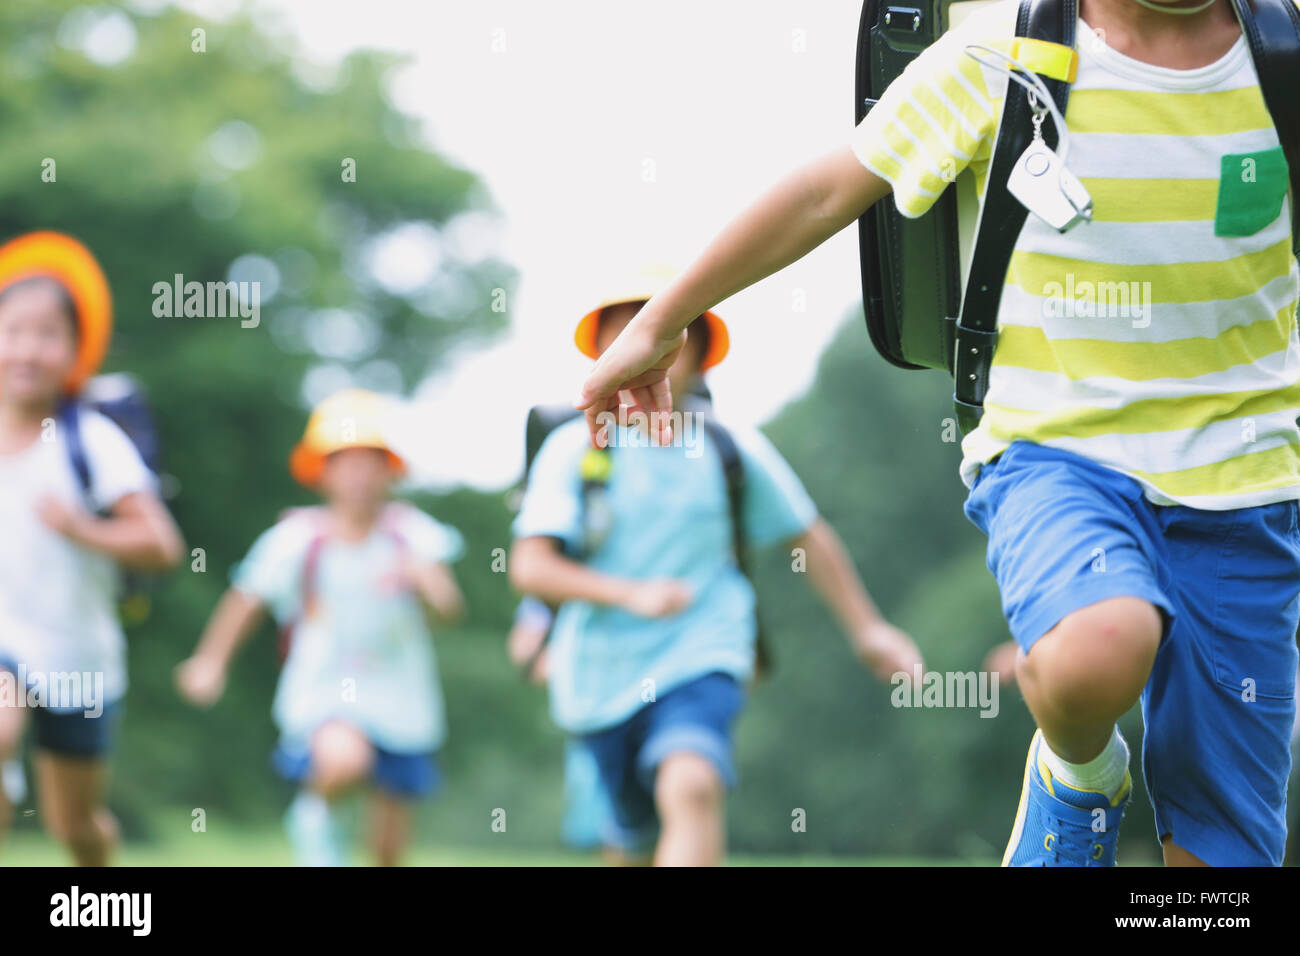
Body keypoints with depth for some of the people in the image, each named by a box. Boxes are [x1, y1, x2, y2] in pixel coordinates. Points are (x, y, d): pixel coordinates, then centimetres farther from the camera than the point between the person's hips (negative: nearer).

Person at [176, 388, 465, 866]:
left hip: (399, 700, 2)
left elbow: (450, 608, -16)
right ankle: (316, 816, -1)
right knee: (344, 758, -35)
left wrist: (430, 582, -37)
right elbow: (250, 599, 5)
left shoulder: (412, 533, -7)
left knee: (390, 844, 8)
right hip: (324, 688, -2)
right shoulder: (297, 539, -8)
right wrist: (211, 661, 9)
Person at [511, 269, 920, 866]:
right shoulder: (572, 451, -4)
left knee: (691, 787, -29)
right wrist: (630, 594, -26)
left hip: (699, 663, -1)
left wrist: (866, 628, 20)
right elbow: (529, 567, -12)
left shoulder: (732, 452, 2)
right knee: (635, 839, 12)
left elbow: (807, 536, 16)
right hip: (601, 675, 1)